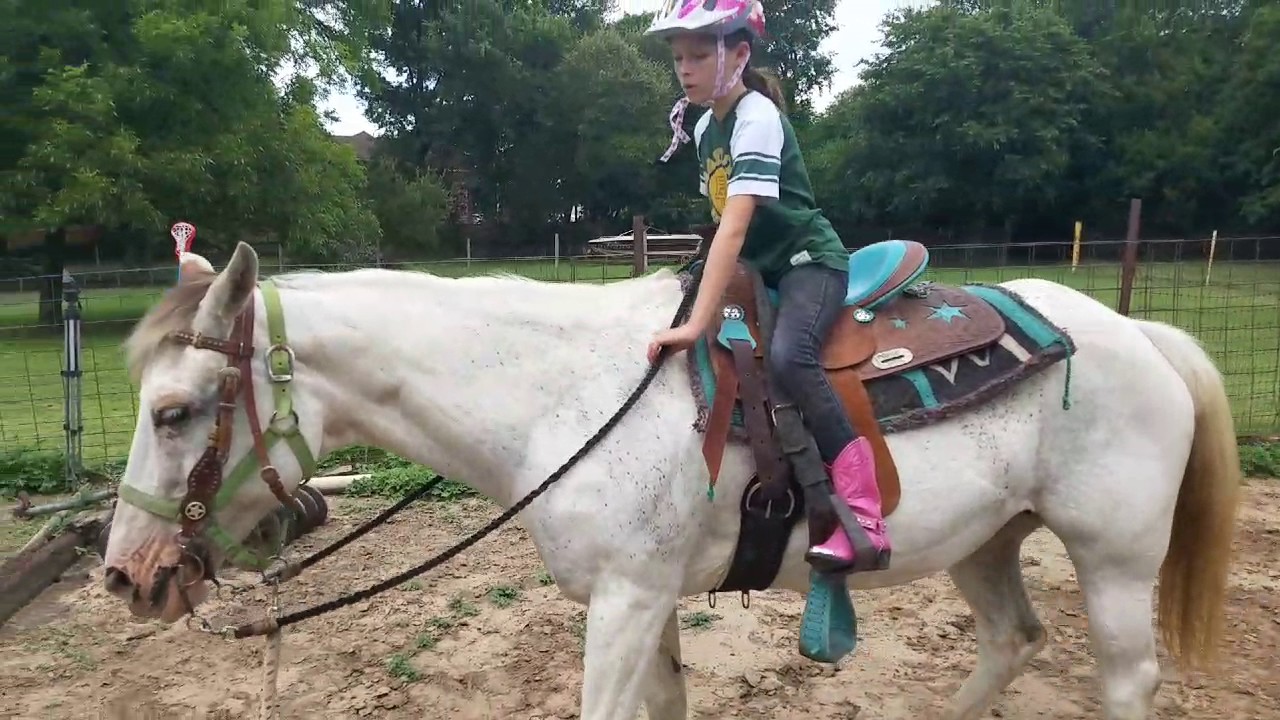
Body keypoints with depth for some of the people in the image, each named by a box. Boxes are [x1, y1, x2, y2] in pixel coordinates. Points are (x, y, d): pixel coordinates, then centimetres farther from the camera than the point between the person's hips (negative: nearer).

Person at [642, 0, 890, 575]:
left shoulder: (757, 119, -20)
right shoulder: (704, 127, 7)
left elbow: (734, 225, -32)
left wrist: (696, 324, -39)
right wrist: (703, 280, 8)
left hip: (809, 260, -10)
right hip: (761, 268, 10)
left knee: (787, 356, -34)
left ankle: (864, 519, -31)